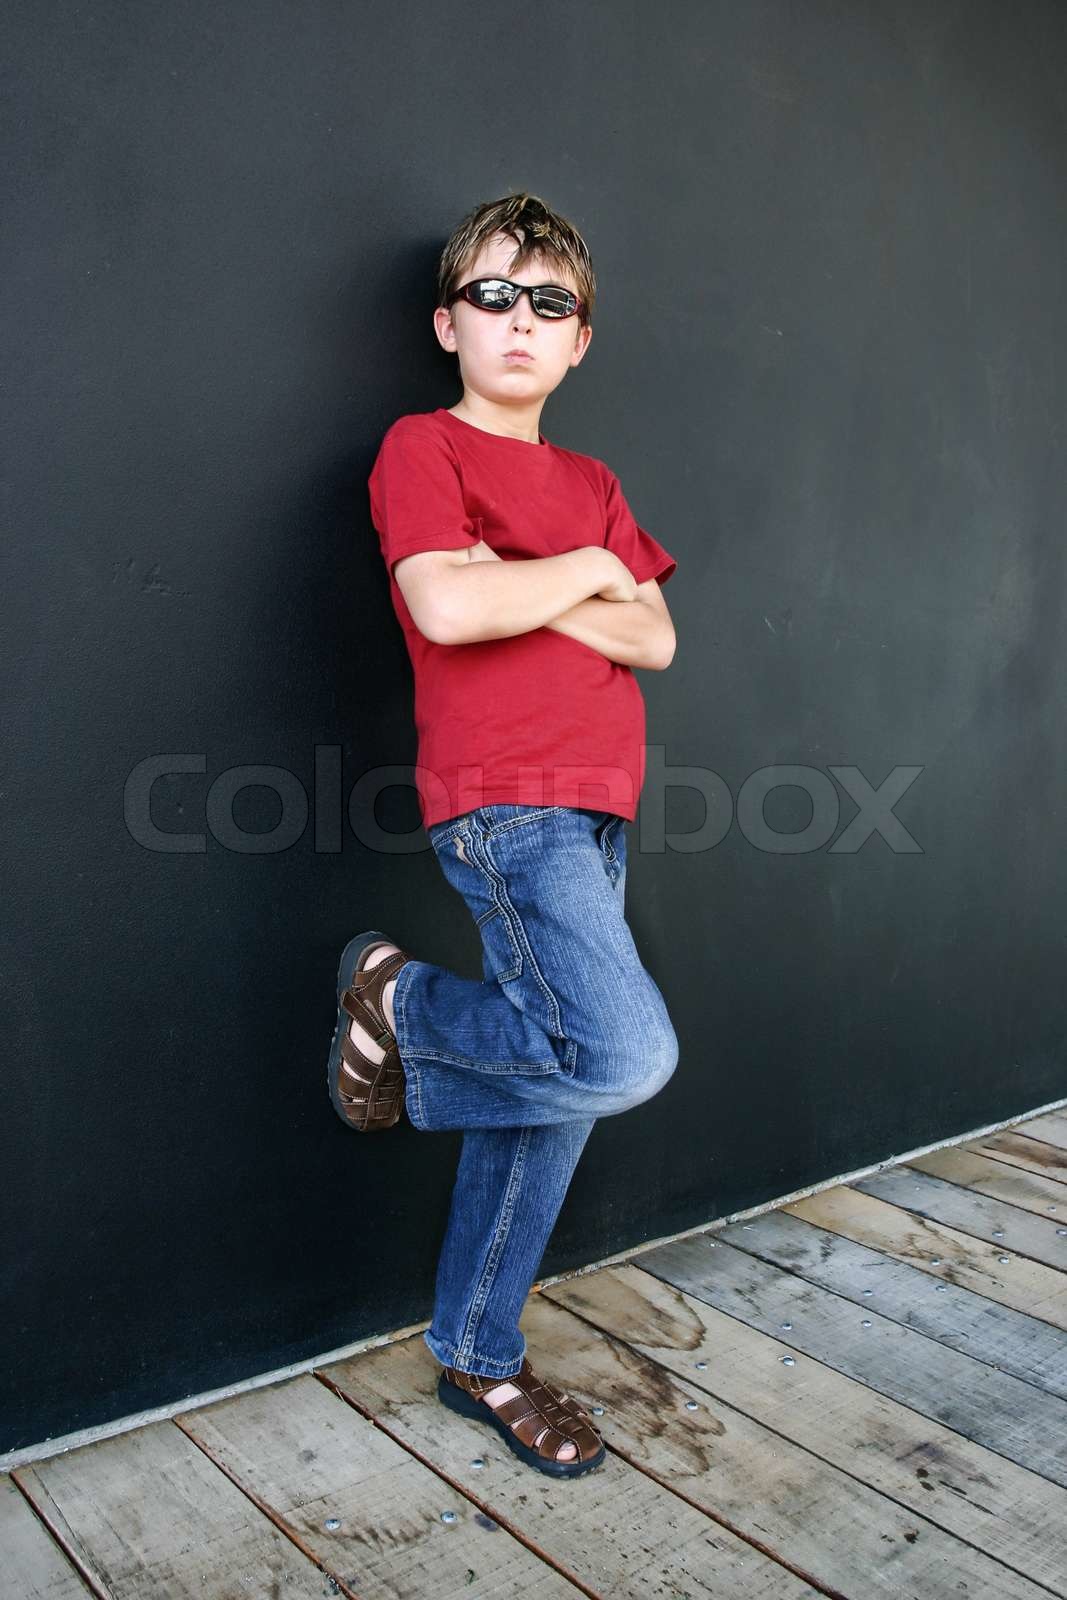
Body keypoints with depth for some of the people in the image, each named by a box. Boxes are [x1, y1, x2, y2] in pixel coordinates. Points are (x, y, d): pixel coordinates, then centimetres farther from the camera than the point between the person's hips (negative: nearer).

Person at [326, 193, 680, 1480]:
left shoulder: (591, 483, 21)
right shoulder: (422, 447, 1)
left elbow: (654, 639, 9)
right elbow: (446, 607, -17)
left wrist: (521, 588, -6)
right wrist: (584, 569, -2)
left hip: (591, 812, 7)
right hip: (501, 803, -7)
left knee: (549, 1093, 8)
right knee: (627, 1056, -21)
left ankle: (476, 1356, 25)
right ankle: (397, 999, 5)